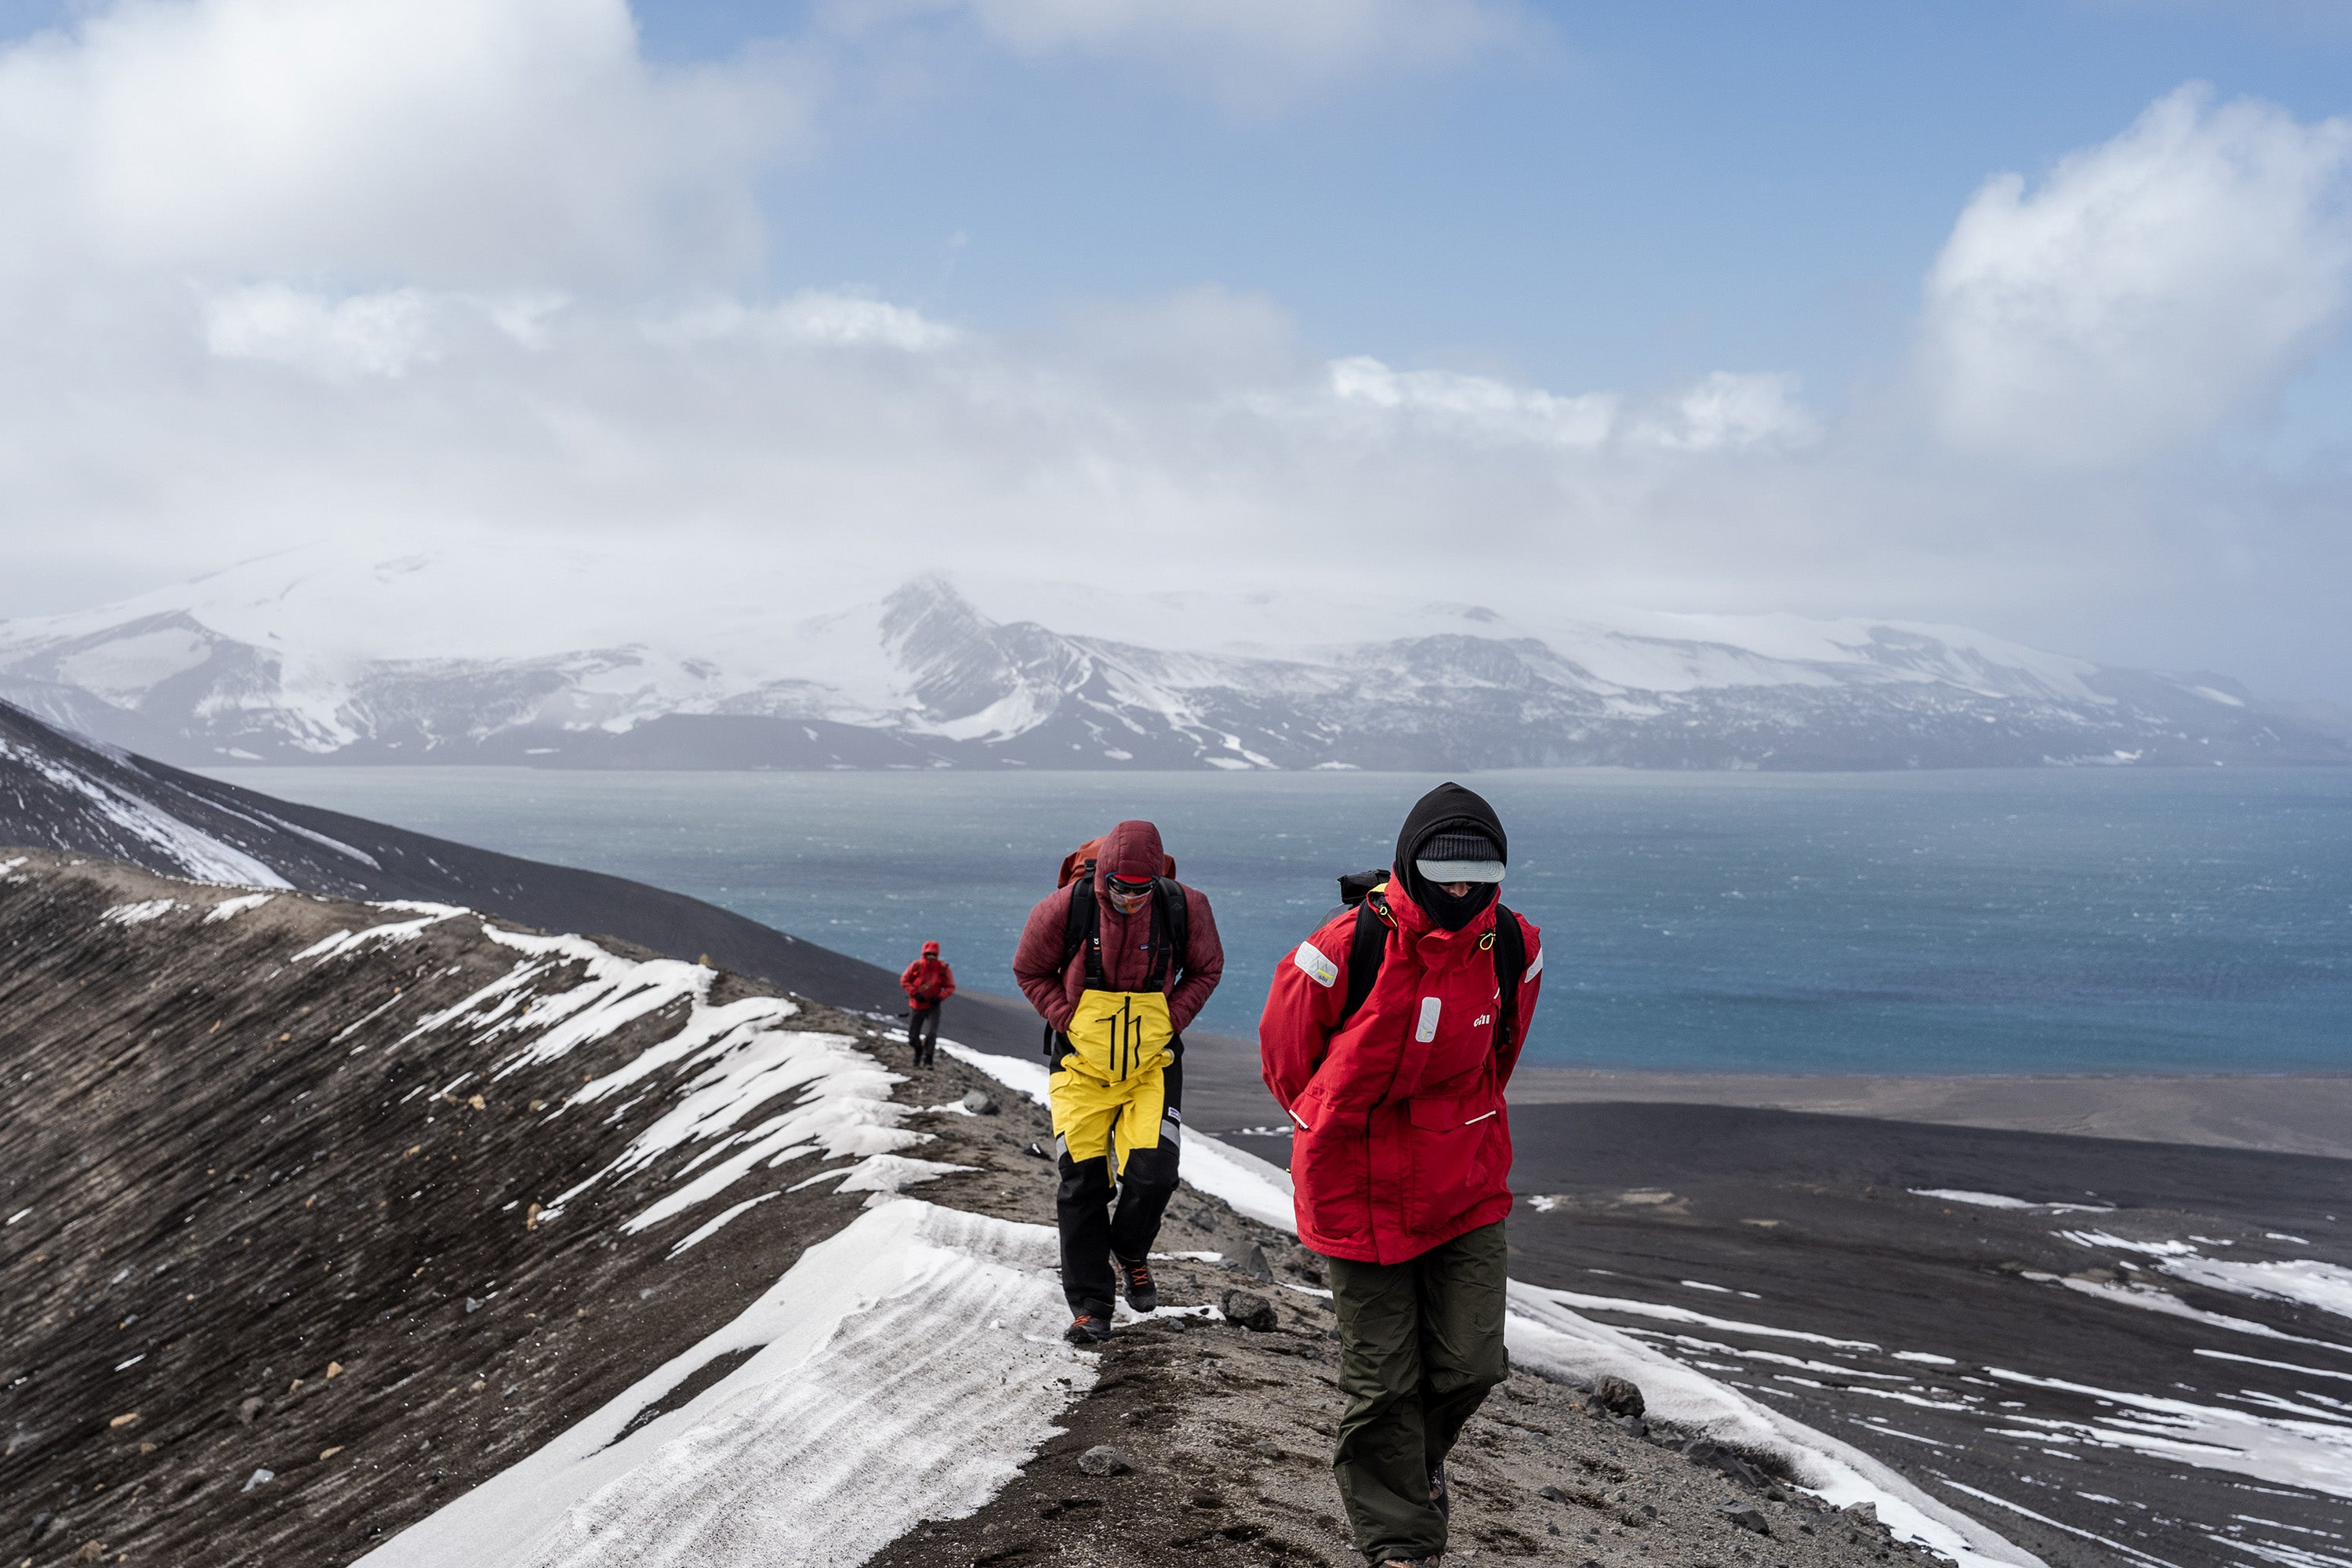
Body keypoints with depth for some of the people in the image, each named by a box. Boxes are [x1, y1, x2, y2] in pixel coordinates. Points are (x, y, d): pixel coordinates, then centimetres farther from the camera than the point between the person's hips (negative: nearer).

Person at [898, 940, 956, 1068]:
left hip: (933, 1007, -1)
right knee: (912, 1036, 9)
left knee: (932, 1034, -17)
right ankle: (918, 1051, 39)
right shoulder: (916, 966, -7)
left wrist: (939, 997, -17)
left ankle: (928, 1059, -4)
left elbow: (951, 987, -1)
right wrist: (915, 993, -14)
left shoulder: (943, 969, -7)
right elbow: (904, 981, -1)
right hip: (916, 1006, 1)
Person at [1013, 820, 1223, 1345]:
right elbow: (1030, 970, 2)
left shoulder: (1185, 907, -12)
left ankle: (1130, 1252, 25)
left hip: (1152, 1065, 1)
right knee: (1082, 1181, 1)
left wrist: (1170, 1021, -5)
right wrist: (1068, 1020, -8)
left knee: (1153, 1174, -9)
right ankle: (1090, 1303, 15)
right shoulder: (1065, 907, -15)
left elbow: (1206, 969, 7)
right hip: (1081, 1066, 0)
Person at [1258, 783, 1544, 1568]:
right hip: (1361, 1187, -3)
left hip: (1467, 1182, 3)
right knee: (1383, 1379, 3)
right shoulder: (1344, 951, -19)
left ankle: (1416, 1460, 38)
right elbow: (1284, 1053, -1)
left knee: (1471, 1363, 5)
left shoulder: (1514, 948, -6)